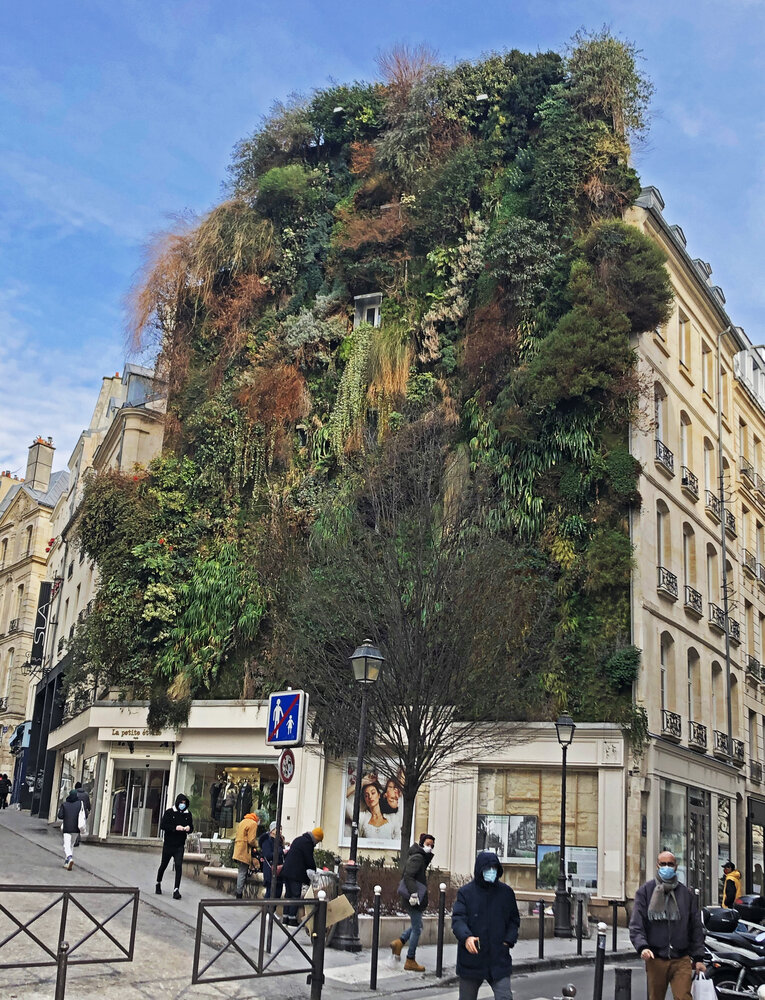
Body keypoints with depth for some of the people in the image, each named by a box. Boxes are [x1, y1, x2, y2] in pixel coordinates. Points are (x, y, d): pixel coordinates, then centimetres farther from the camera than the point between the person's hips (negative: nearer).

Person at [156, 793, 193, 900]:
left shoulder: (188, 814, 4)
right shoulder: (169, 812, -5)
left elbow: (191, 827, 12)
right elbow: (162, 825, -13)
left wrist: (189, 828, -12)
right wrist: (175, 828, -25)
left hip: (179, 846, 1)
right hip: (168, 844, -1)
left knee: (179, 866, -12)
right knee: (163, 865, 14)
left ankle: (176, 890, -10)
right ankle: (158, 883, 38)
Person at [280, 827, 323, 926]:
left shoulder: (298, 839, 19)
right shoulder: (307, 843, -11)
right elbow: (310, 860, -10)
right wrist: (314, 872, 5)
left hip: (286, 872, 9)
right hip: (296, 873, -9)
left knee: (289, 895, 12)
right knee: (296, 896, -4)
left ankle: (286, 917, 12)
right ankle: (292, 919, -6)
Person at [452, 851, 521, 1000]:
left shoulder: (506, 892, 5)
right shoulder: (466, 892, -3)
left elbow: (514, 920, 15)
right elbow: (457, 919, -12)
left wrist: (508, 940, -1)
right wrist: (466, 937, -31)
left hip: (499, 960, 1)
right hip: (470, 960, -1)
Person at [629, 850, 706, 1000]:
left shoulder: (686, 893, 10)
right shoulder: (645, 892, 5)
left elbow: (696, 928, 13)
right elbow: (636, 925, -1)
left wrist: (698, 957, 7)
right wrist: (642, 947, -17)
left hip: (681, 960, 0)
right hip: (655, 959, 0)